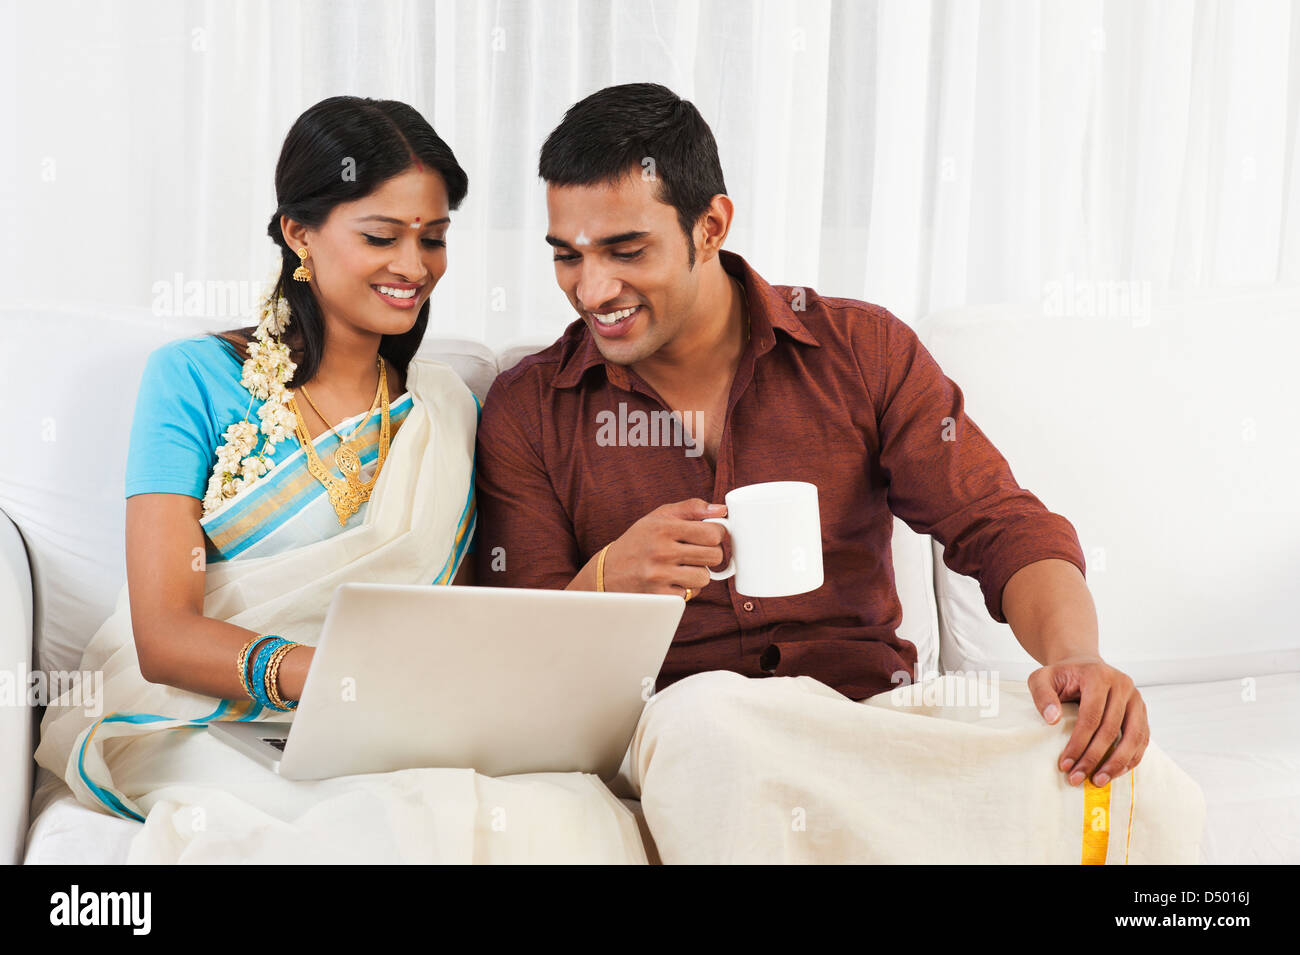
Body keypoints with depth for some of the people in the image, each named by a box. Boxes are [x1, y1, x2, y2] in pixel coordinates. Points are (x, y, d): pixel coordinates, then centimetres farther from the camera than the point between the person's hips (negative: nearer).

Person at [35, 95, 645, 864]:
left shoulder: (446, 409, 13)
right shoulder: (194, 379, 0)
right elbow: (163, 635, -9)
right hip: (195, 730, -3)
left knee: (564, 808, -29)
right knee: (392, 824, -34)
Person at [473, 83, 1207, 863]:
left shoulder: (861, 351, 7)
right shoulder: (528, 410, 5)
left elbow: (1002, 527, 2)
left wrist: (1076, 658, -18)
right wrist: (607, 583, -20)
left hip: (876, 713, 0)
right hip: (670, 732, 1)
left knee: (1140, 784, -29)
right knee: (706, 717, -38)